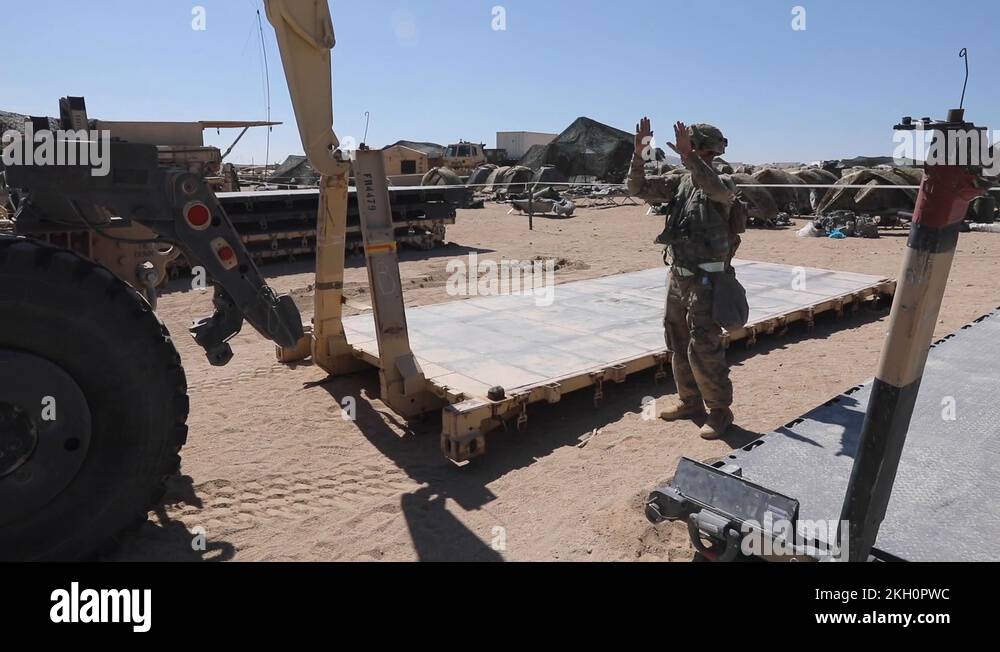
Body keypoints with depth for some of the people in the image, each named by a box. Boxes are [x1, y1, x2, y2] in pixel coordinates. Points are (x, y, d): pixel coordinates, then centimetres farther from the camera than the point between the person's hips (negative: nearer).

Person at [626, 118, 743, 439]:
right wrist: (639, 153, -12)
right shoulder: (679, 182, 7)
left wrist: (687, 156, -44)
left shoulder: (723, 183, -11)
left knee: (703, 349, -6)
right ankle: (689, 401, 29)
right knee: (678, 343, 14)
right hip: (677, 275, 7)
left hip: (705, 280, -7)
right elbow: (638, 189, 1)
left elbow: (716, 189, -35)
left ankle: (720, 410, 10)